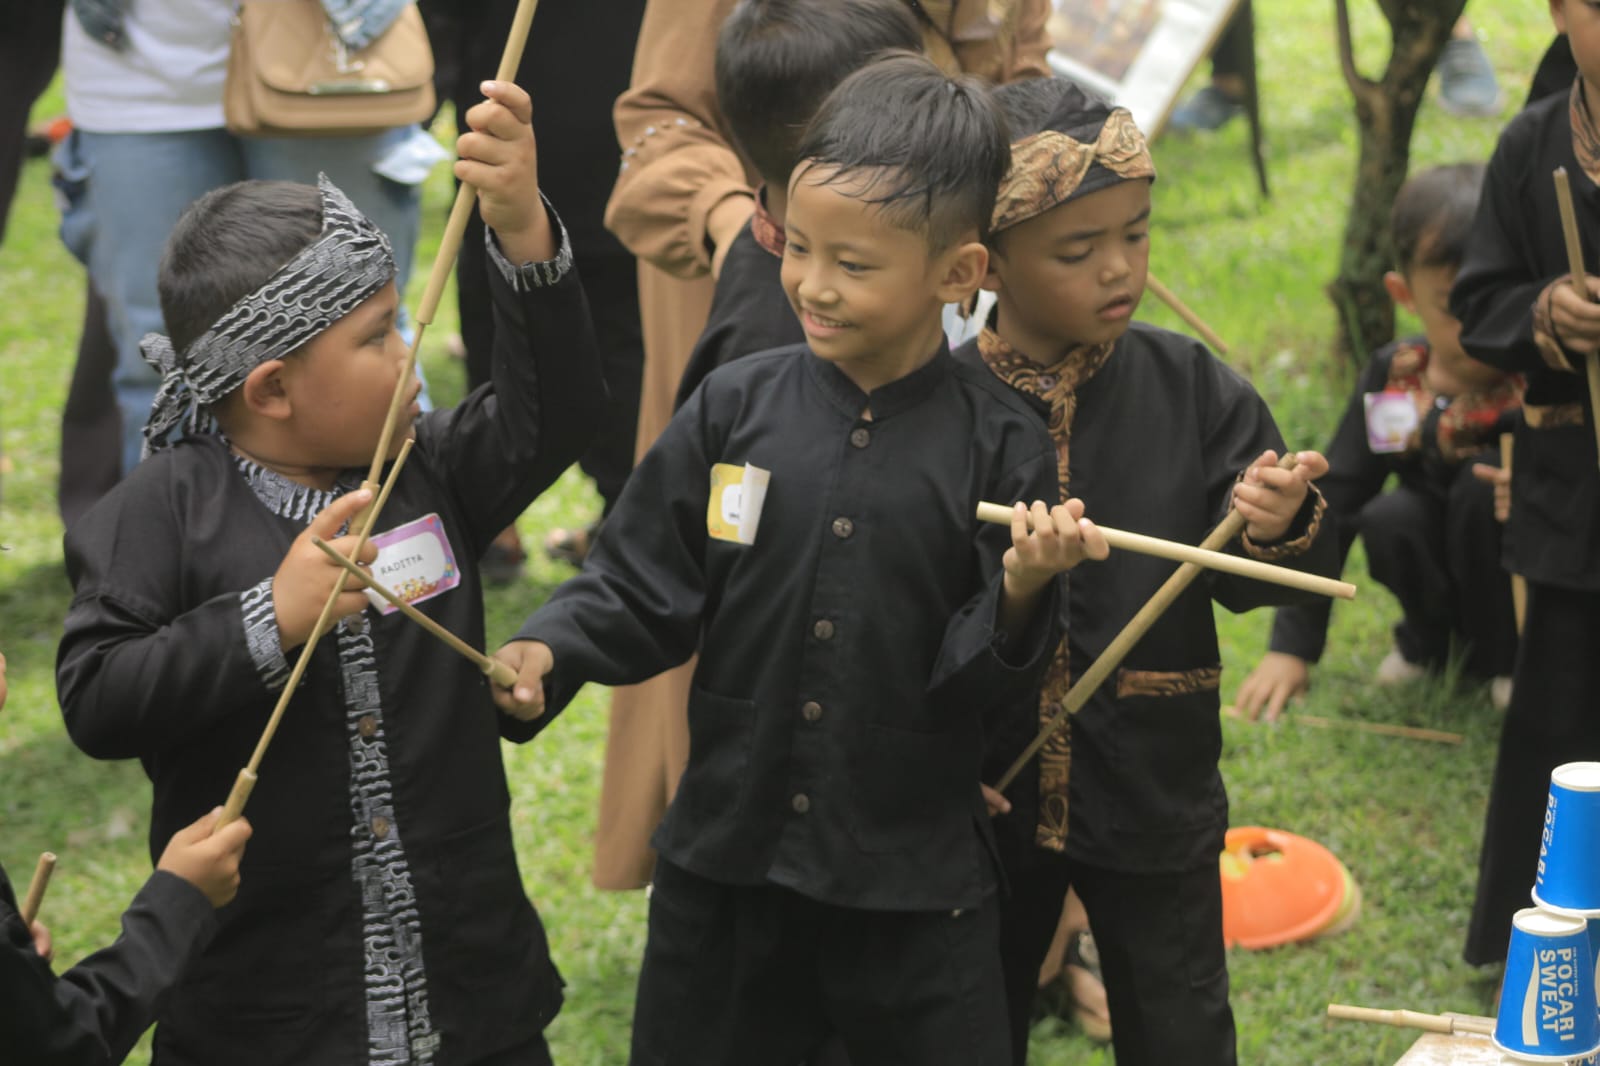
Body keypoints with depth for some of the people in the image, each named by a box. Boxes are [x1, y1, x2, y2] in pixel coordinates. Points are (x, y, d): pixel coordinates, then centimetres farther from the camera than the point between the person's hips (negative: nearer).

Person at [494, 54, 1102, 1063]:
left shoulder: (1000, 443, -9)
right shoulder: (736, 408, -5)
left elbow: (988, 692, -8)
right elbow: (643, 588, 1)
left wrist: (1020, 593, -27)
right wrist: (547, 653, -16)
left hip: (916, 884, -2)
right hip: (726, 864, 2)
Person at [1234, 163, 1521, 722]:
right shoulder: (1394, 377, -10)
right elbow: (1333, 499, -8)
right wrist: (1292, 644, -12)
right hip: (1444, 553, 3)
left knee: (1485, 481, -29)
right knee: (1389, 520, -27)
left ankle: (1501, 653, -8)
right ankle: (1430, 635, 5)